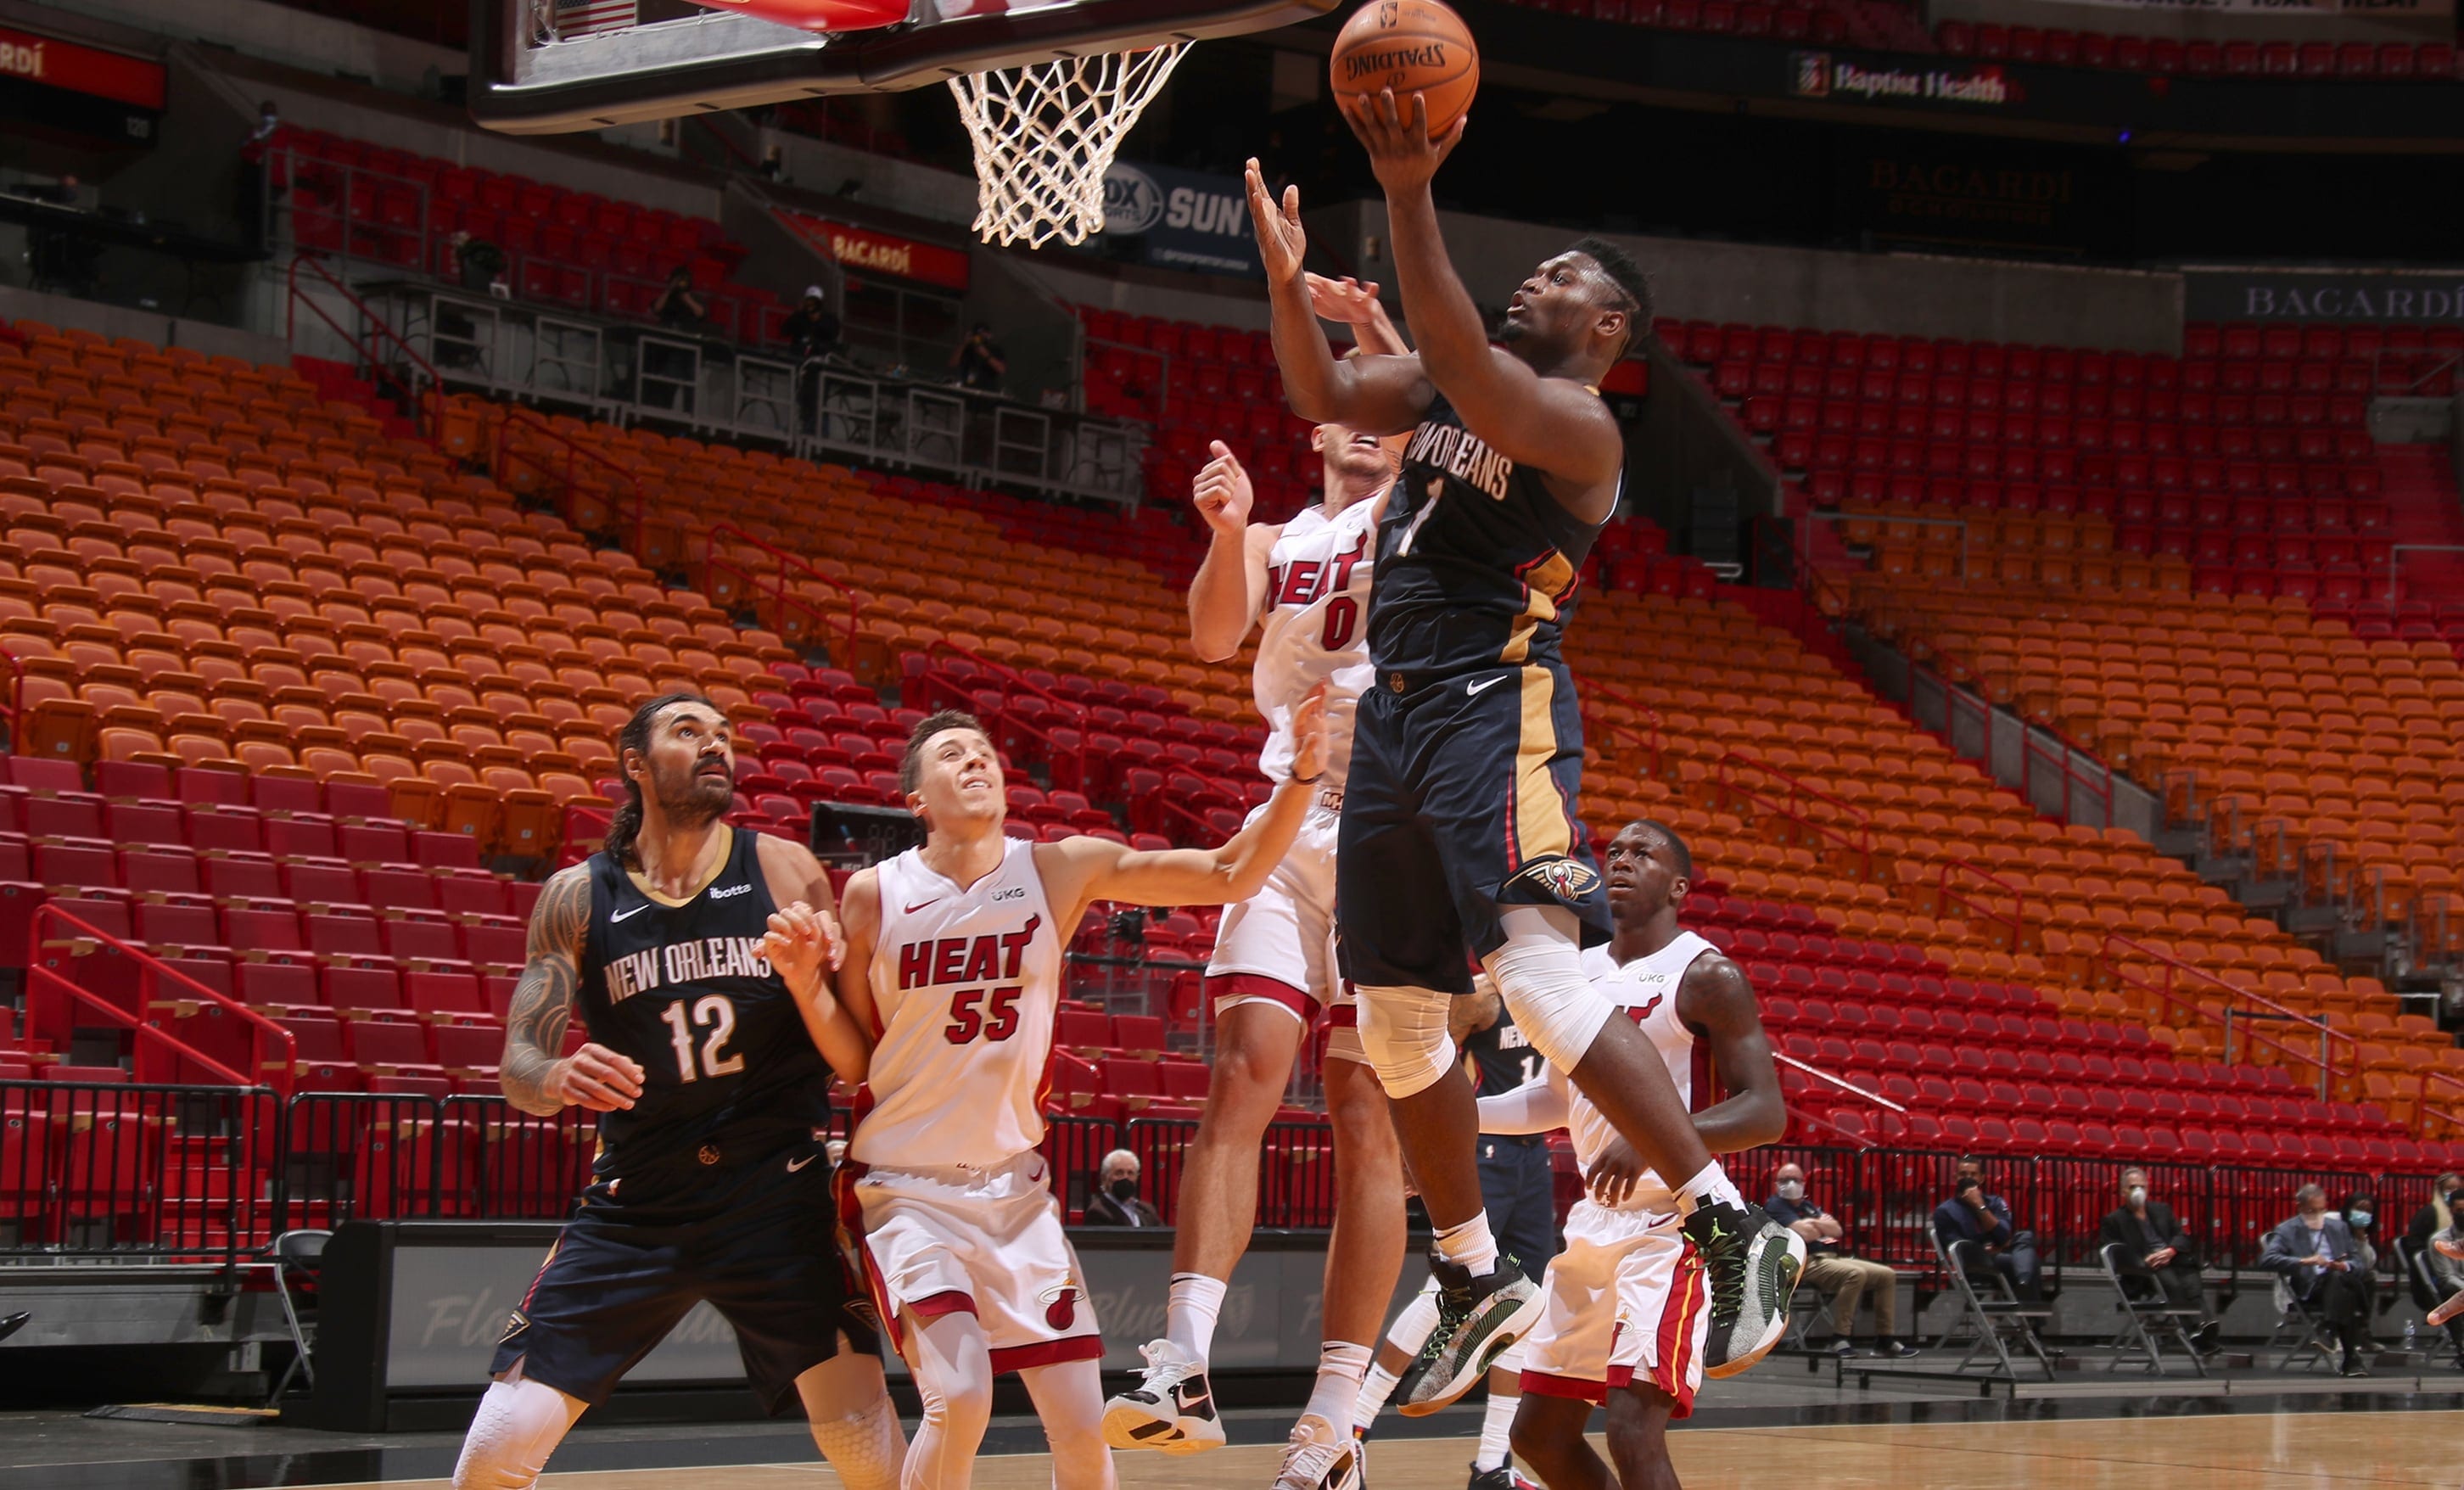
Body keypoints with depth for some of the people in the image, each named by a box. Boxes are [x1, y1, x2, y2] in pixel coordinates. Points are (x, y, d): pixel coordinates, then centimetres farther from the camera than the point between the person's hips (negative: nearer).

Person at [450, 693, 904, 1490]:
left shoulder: (786, 873, 0)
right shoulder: (577, 896, 1)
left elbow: (858, 1064, 1)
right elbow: (518, 1065, 0)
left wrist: (805, 982, -19)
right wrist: (559, 1080, -23)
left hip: (778, 1195, -1)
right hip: (634, 1205, 1)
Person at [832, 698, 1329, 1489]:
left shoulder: (1061, 870, -4)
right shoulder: (875, 897, -8)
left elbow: (1230, 875, -10)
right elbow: (847, 1058, 2)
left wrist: (1300, 778, -20)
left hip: (1015, 1186, 3)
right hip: (906, 1189, -3)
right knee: (959, 1400, -24)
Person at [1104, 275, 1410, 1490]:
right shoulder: (1273, 543, 19)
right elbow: (1213, 637, -1)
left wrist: (1377, 333, -22)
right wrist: (1227, 532, -19)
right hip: (1289, 833, 3)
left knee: (1368, 1121, -4)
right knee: (1242, 1076, -15)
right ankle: (1184, 1369, -23)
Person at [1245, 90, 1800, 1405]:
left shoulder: (1580, 424, -8)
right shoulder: (1442, 380, 17)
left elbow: (1472, 380, -24)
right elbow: (1324, 394, 12)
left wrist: (1409, 201, -31)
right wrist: (1287, 274, -4)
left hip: (1498, 704, -8)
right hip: (1395, 709, 8)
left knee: (1539, 974, -25)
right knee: (1394, 1016, 11)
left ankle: (1735, 1229, -20)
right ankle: (1478, 1282, 24)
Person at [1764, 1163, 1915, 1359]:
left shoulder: (1807, 1205, 25)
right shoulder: (1775, 1206, -1)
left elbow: (1837, 1230, 13)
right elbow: (1806, 1234, -15)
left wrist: (1814, 1223, -3)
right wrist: (1823, 1225, 5)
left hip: (1834, 1257, 9)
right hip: (1807, 1264, -9)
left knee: (1886, 1275, 1)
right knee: (1855, 1274, -34)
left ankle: (1886, 1338, 2)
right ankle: (1840, 1339, -31)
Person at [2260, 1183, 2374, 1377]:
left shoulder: (2338, 1227, 25)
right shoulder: (2287, 1231, 9)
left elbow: (2356, 1259, 20)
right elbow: (2267, 1259, -7)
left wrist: (2345, 1266, -5)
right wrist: (2304, 1261, -19)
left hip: (2341, 1284, 4)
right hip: (2311, 1291, -4)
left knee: (2365, 1274, -31)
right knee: (2334, 1277, -38)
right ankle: (2351, 1355, -38)